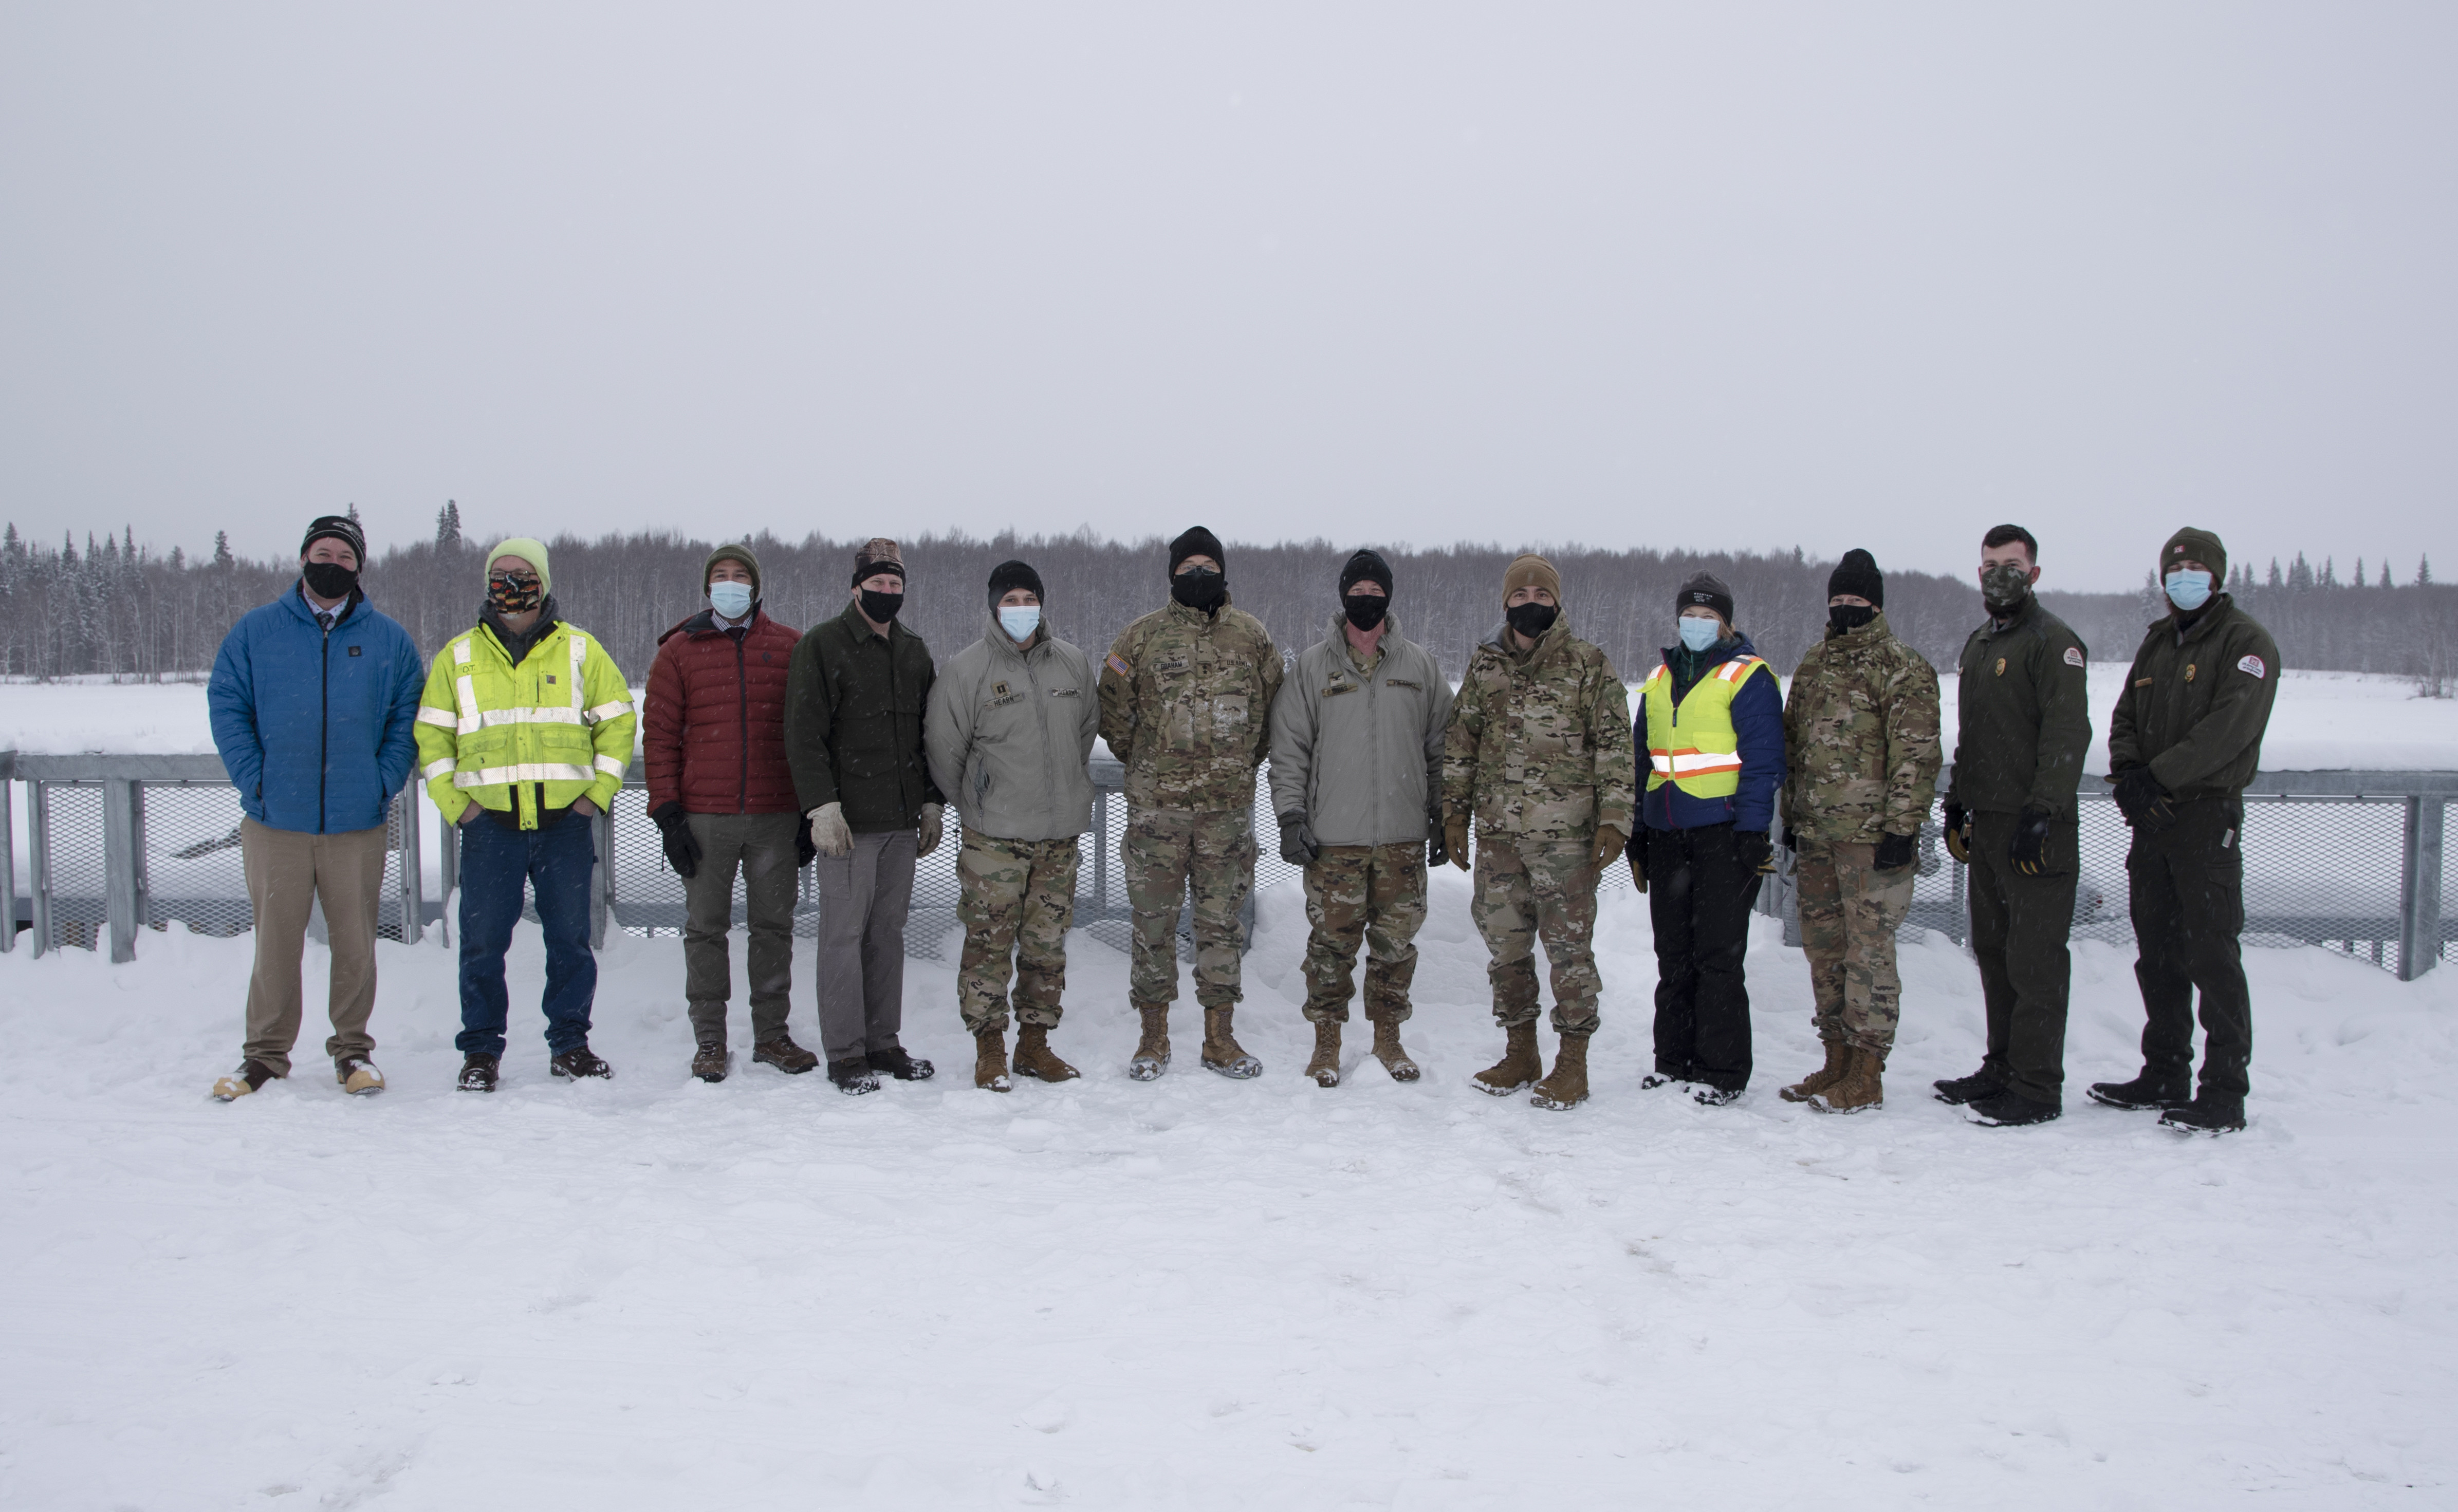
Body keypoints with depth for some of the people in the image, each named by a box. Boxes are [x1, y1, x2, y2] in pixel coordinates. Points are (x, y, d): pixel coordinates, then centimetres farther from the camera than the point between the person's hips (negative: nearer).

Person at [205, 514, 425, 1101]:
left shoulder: (389, 640, 8)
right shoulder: (256, 630, 6)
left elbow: (407, 719, 8)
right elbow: (226, 704, 5)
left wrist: (385, 783, -4)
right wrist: (252, 780, -5)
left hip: (358, 823, 0)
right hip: (275, 820, 0)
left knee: (355, 942, 5)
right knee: (276, 941, 4)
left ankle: (353, 1049, 18)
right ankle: (266, 1053, 16)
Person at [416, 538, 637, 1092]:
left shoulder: (580, 650, 8)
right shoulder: (459, 655, 9)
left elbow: (618, 721, 9)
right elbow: (431, 734, 10)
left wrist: (597, 792, 1)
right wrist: (454, 802, -1)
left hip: (566, 821, 0)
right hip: (489, 823, 0)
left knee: (570, 939, 5)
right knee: (483, 942, 0)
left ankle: (570, 1044, 16)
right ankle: (481, 1051, 12)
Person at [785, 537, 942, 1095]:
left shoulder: (913, 651, 16)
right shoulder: (823, 645, -3)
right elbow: (804, 734, -10)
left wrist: (930, 803, 16)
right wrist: (823, 806, -17)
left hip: (902, 820, 6)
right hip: (848, 819, -6)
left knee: (889, 932, 10)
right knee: (844, 934, -3)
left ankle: (883, 1042, 18)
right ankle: (845, 1053, 4)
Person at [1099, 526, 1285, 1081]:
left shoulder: (1253, 637, 8)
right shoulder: (1141, 637, 2)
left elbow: (1275, 710, 15)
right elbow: (1114, 713, 7)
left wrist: (1241, 764, 11)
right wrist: (1149, 765, 8)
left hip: (1230, 806, 1)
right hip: (1156, 806, -1)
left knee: (1221, 921, 7)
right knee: (1154, 920, 3)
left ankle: (1220, 1039, 16)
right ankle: (1153, 1039, 15)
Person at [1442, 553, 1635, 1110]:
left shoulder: (1588, 665, -1)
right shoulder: (1484, 663, 10)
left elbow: (1615, 747, -2)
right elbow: (1459, 743, 15)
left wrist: (1613, 820, -8)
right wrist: (1455, 813, 11)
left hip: (1566, 834, -4)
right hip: (1498, 833, 4)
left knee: (1569, 945, -1)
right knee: (1505, 943, 10)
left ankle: (1572, 1063, 9)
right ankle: (1520, 1052, 24)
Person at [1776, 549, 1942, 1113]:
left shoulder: (1903, 667, -6)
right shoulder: (1814, 664, 16)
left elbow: (1916, 756, -11)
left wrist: (1902, 827, -17)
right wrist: (1791, 817, 17)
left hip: (1871, 835, -7)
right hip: (1816, 834, 7)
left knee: (1869, 950, -4)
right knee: (1824, 947, 12)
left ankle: (1866, 1075, 3)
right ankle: (1837, 1061, 23)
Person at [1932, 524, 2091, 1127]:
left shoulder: (2053, 642, -9)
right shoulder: (1978, 644, 18)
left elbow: (2067, 734, -16)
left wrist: (2041, 813, -21)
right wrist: (1956, 805, 20)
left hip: (2036, 831, -9)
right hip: (1987, 825, 9)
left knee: (2034, 960, -5)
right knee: (1993, 952, 14)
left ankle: (2037, 1087, 0)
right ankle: (2002, 1068, 23)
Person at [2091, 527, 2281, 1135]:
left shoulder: (2245, 643, -5)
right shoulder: (2158, 641, 18)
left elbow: (2229, 728, -17)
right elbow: (2126, 716, 14)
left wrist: (2159, 775, -19)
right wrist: (2127, 772, -5)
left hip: (2207, 815, -7)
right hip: (2150, 815, 7)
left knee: (2212, 955, -8)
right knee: (2157, 953, 11)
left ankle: (2224, 1093, -3)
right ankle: (2165, 1077, 21)